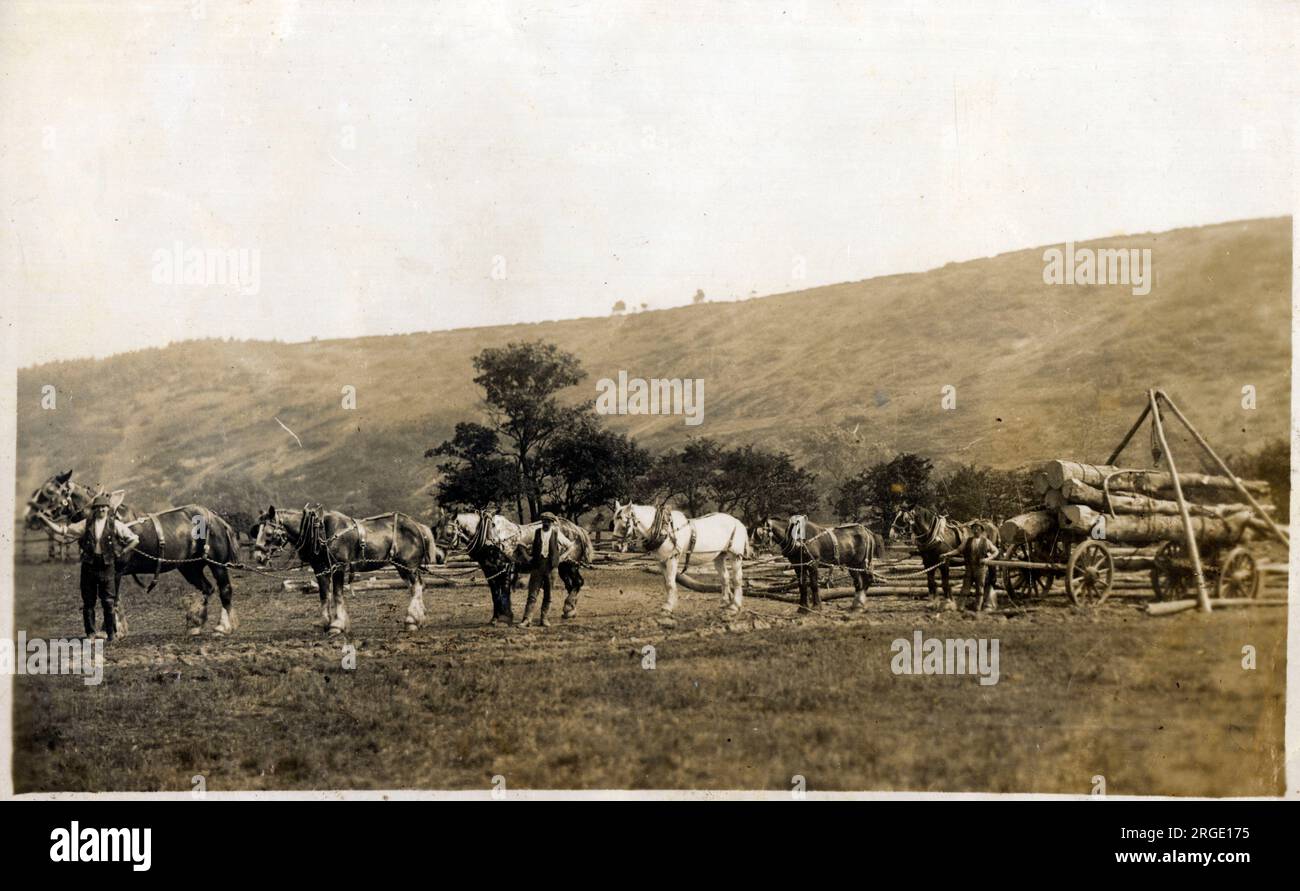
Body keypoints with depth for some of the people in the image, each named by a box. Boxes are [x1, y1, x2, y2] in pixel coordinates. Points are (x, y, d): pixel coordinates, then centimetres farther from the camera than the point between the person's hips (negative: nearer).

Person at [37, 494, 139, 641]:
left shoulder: (115, 525, 0)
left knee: (109, 601, 0)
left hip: (107, 566, -2)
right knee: (88, 601, 5)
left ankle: (111, 633, 8)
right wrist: (44, 519, 0)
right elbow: (61, 530, 6)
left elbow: (134, 539, 4)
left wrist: (122, 553, -3)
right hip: (89, 566, 2)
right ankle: (90, 633, 13)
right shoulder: (86, 524, 4)